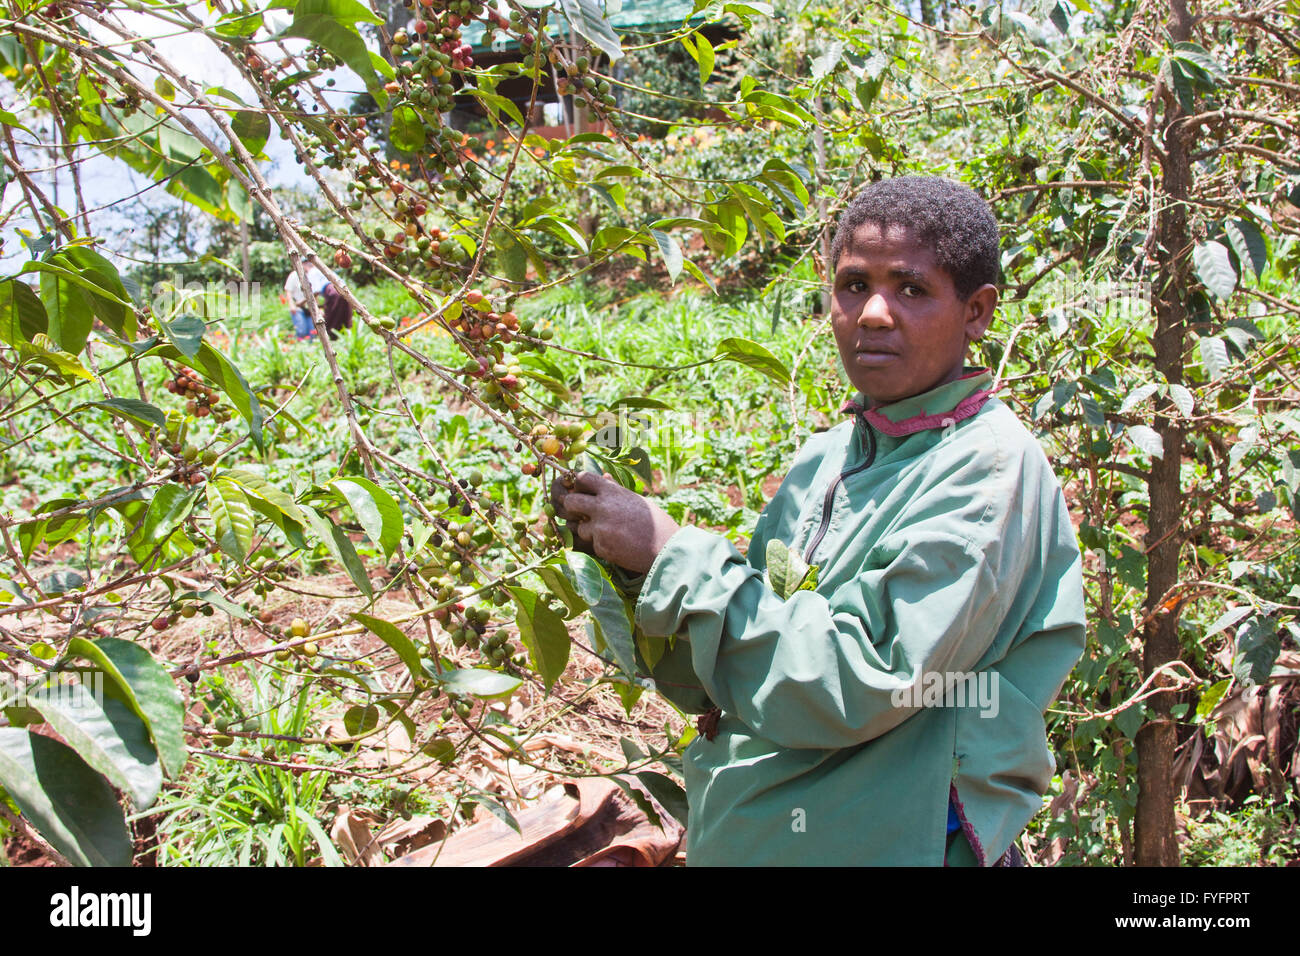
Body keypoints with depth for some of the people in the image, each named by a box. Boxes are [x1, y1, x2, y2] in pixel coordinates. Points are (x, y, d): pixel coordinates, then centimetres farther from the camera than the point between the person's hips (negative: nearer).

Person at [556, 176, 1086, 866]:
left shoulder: (991, 467, -17)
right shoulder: (824, 459, 3)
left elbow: (856, 684, -24)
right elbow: (718, 687, 6)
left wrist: (673, 554, -19)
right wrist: (632, 564, -10)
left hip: (884, 843, -6)